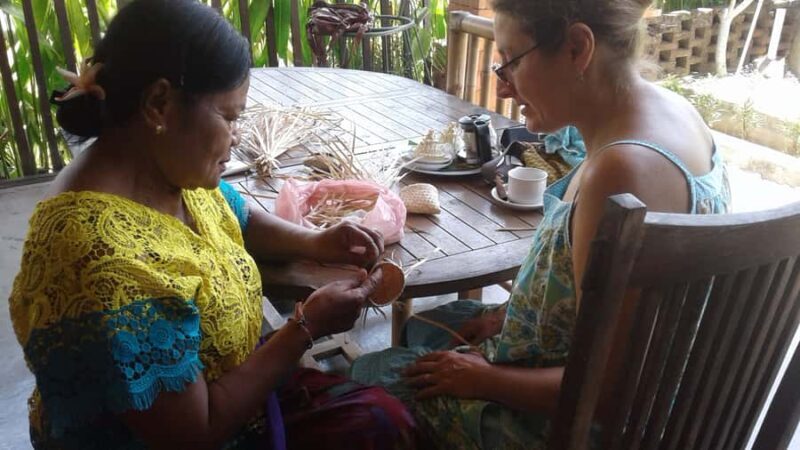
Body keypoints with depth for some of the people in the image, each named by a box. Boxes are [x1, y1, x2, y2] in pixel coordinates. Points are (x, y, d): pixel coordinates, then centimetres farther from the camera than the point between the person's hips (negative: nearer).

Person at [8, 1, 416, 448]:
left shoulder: (174, 170, -9)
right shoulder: (106, 261, -35)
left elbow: (238, 218, 13)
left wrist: (314, 243, -5)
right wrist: (307, 326, -22)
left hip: (225, 388, 7)